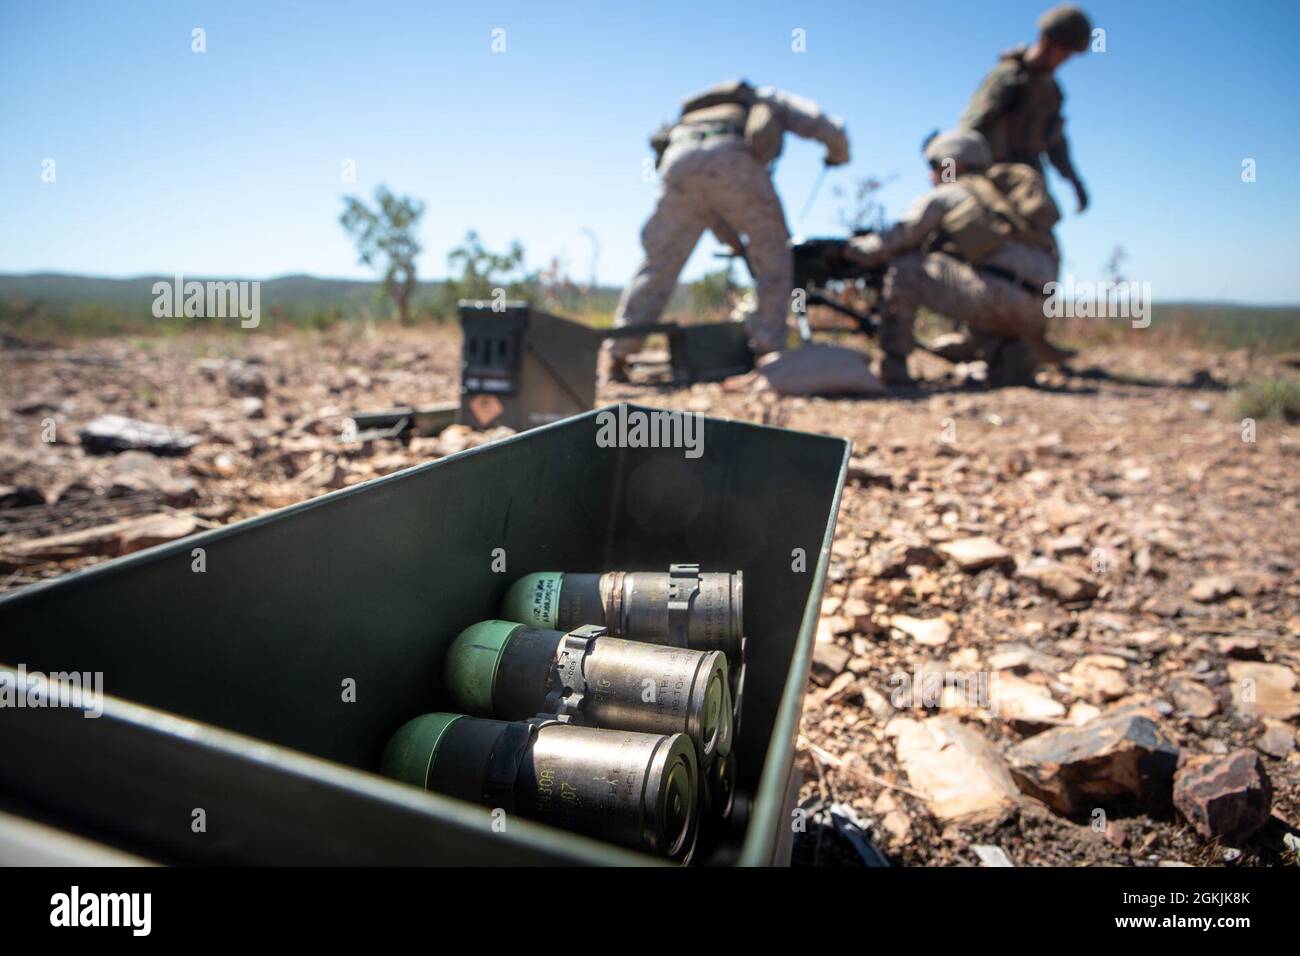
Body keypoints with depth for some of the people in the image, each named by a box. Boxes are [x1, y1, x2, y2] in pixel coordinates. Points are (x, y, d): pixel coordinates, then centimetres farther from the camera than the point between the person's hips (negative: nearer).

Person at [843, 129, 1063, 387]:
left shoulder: (944, 196, 11)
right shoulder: (1000, 193, 32)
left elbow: (895, 240, 11)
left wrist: (855, 248, 31)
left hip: (997, 294, -8)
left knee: (903, 272, 5)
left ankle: (893, 373, 5)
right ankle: (1017, 355, 16)